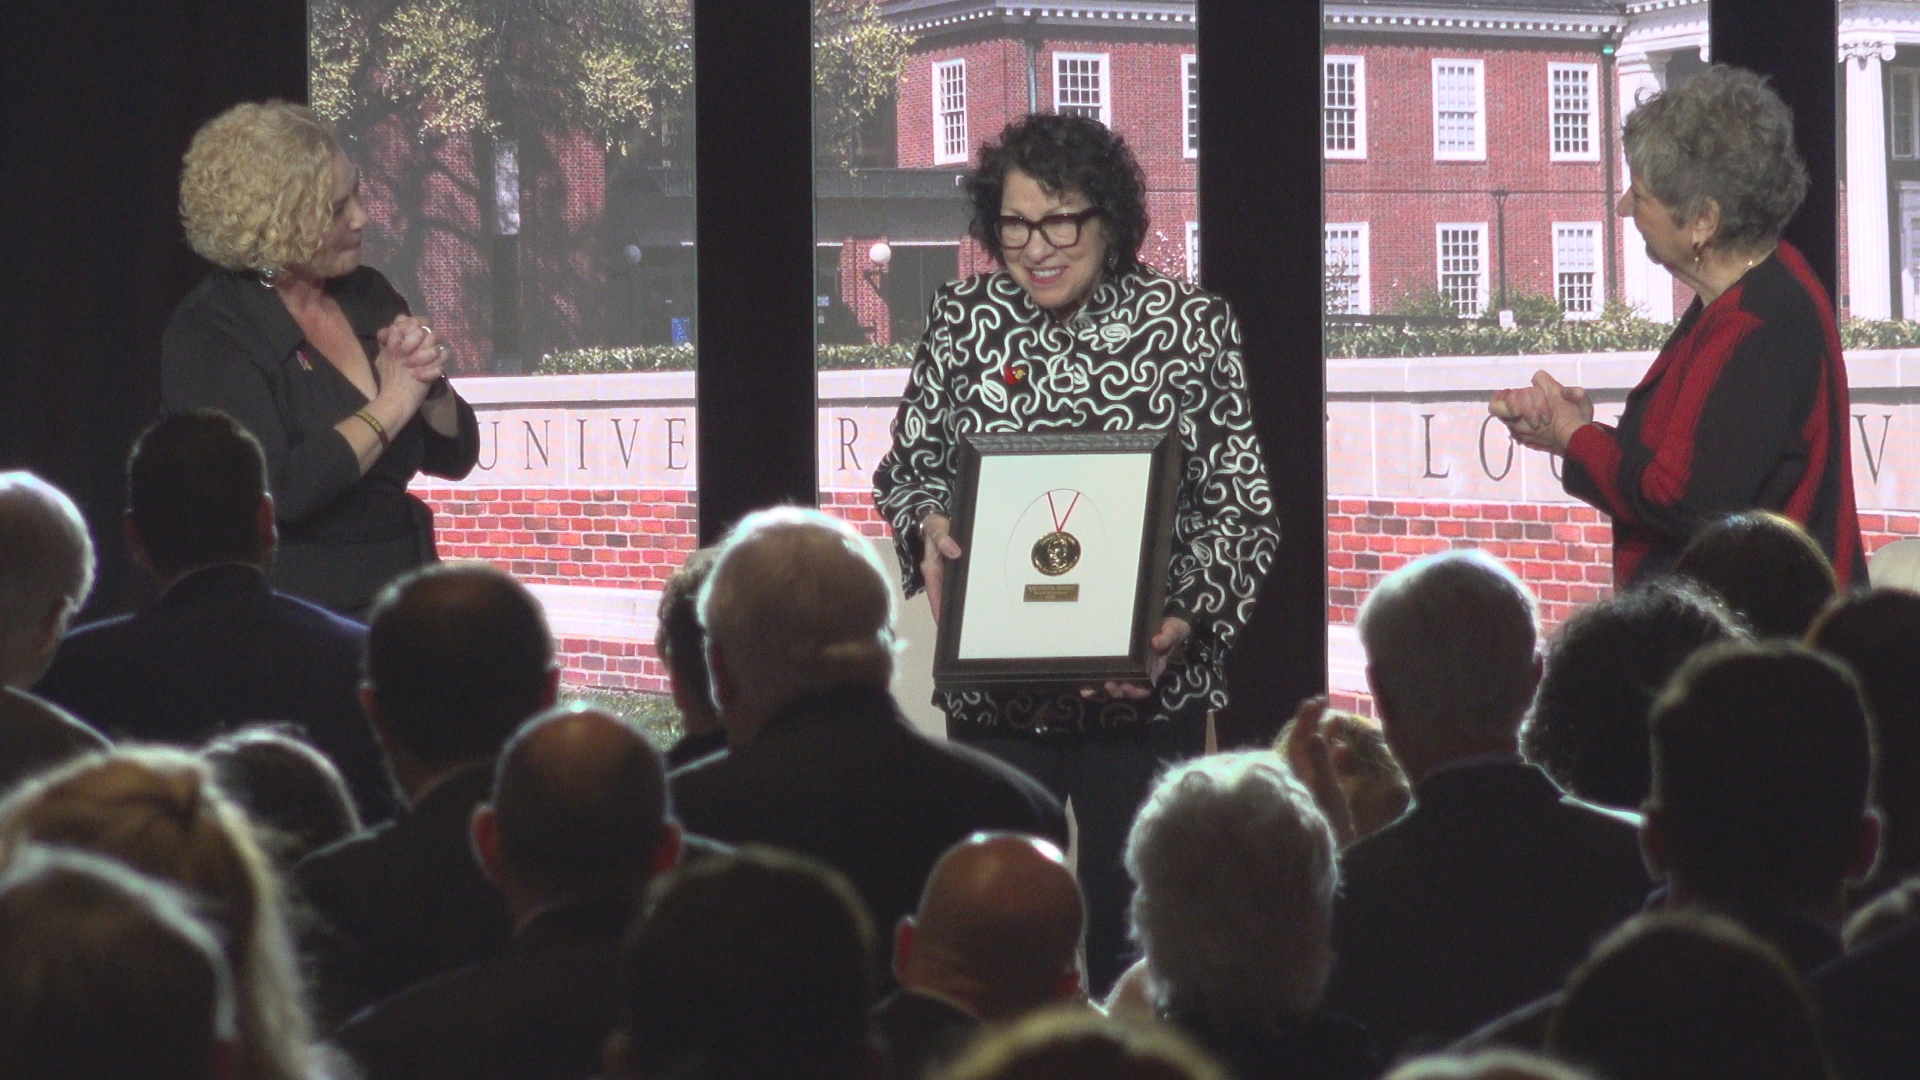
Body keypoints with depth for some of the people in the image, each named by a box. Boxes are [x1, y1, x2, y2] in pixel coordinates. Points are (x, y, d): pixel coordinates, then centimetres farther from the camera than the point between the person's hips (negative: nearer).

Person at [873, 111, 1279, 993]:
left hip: (1144, 690, -2)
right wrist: (928, 524, -9)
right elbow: (907, 464, 14)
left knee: (1132, 921, 6)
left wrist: (1185, 623, -17)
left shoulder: (1189, 325, -2)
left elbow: (1244, 506, -3)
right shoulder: (962, 319, 5)